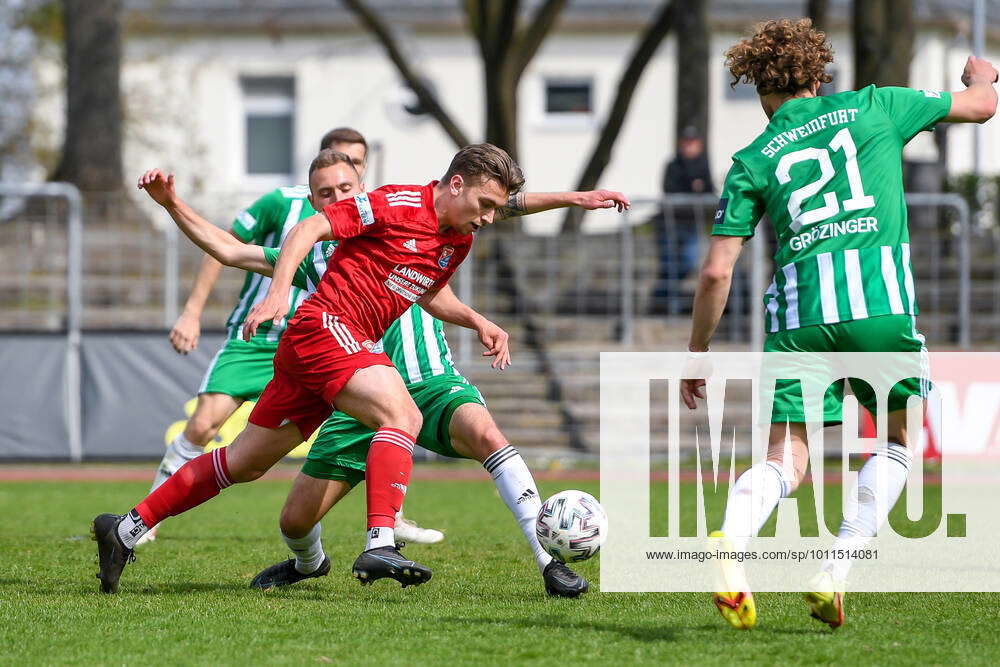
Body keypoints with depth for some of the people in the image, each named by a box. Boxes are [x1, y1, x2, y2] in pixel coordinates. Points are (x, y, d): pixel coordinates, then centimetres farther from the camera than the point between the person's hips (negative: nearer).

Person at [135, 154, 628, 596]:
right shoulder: (310, 257, 12)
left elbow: (491, 207, 2)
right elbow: (227, 250, 16)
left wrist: (571, 198, -5)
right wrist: (172, 204, 6)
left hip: (430, 386, -3)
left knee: (483, 433, -35)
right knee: (295, 519, -1)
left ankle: (548, 558, -34)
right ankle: (309, 563, 38)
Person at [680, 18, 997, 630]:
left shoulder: (754, 161, 14)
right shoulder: (872, 109, 14)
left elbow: (717, 272, 9)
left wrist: (697, 353, 20)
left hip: (799, 310, 1)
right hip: (880, 301, -1)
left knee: (785, 460, 4)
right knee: (901, 442, 18)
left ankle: (731, 539, -28)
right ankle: (836, 573, 1)